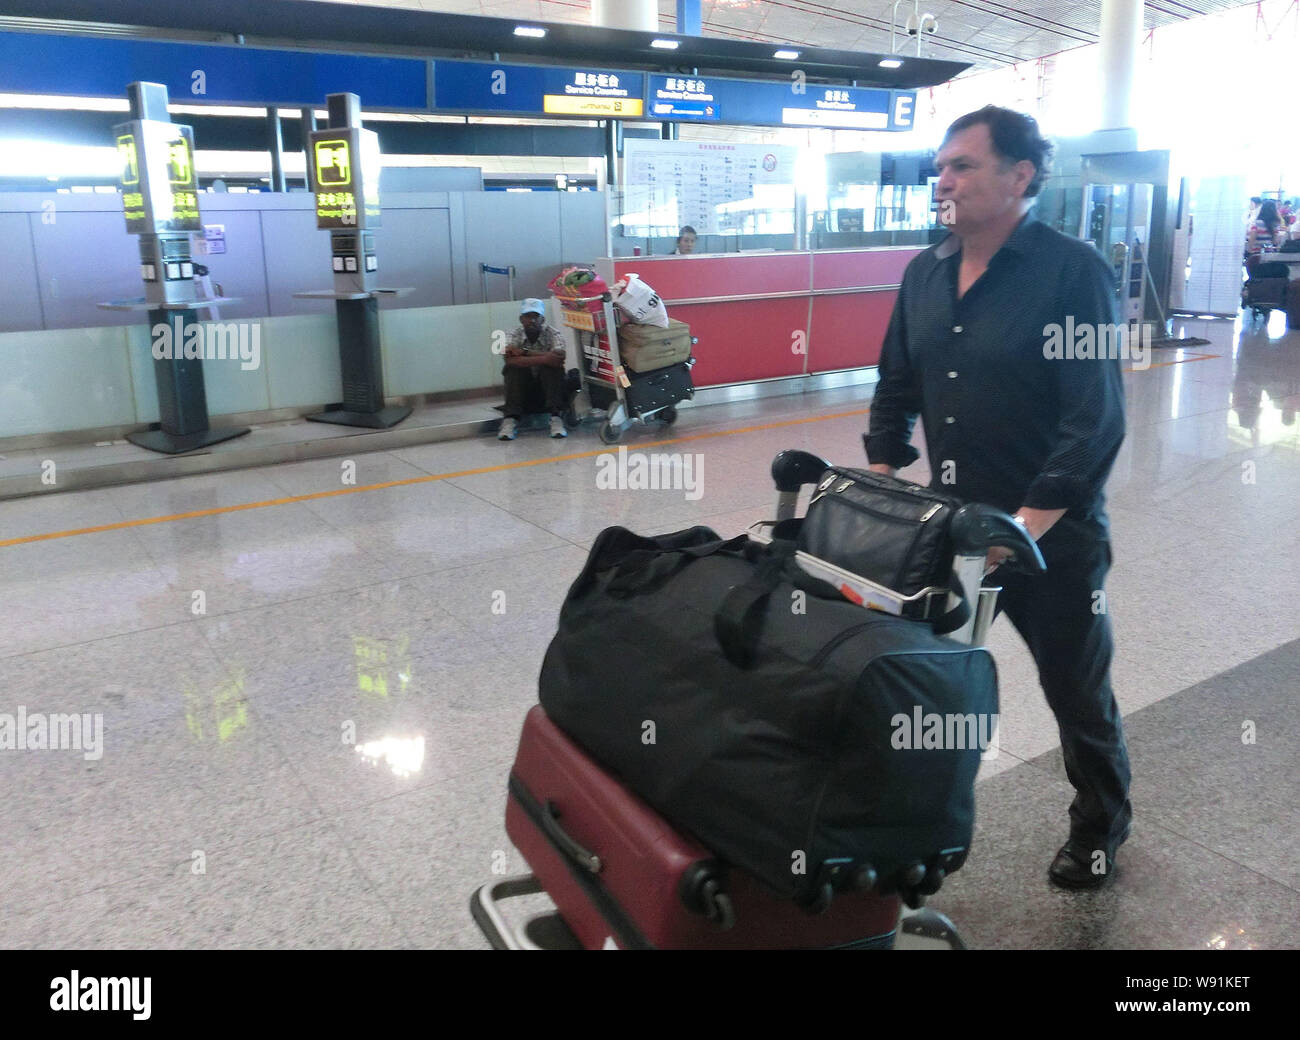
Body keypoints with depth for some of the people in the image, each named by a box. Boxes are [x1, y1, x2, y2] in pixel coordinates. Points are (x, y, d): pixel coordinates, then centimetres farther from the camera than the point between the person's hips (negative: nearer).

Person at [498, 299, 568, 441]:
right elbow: (510, 359, -25)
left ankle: (556, 417, -33)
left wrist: (524, 352, -27)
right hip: (523, 390, 1)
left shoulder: (553, 333, -7)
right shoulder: (515, 335, -4)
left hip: (549, 386, -1)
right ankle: (510, 420, -31)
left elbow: (559, 356, -28)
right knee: (512, 368, -25)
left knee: (553, 366, -28)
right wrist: (542, 359, -35)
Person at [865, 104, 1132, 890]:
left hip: (1054, 533, -5)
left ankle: (1101, 826, 41)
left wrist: (1025, 527, -26)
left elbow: (1097, 420, -20)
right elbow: (896, 389, 12)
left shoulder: (1074, 271, -15)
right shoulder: (926, 273, 5)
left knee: (1077, 692, 15)